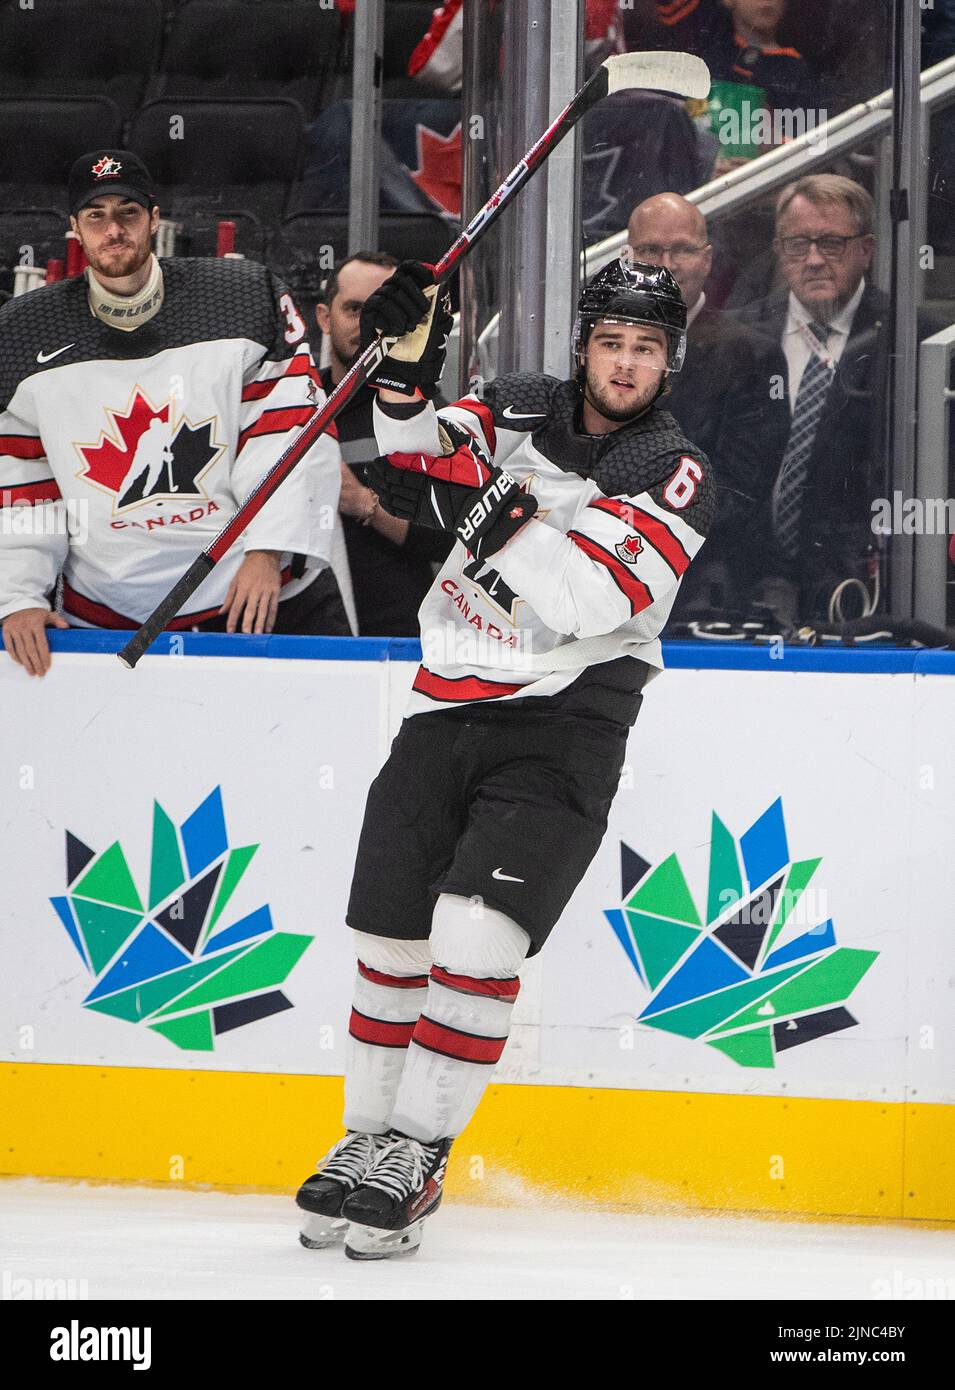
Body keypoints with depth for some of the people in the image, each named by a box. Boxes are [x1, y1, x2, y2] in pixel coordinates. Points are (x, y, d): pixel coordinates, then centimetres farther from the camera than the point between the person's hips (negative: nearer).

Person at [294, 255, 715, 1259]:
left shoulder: (673, 475, -7)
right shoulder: (516, 410, 8)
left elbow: (594, 598, -19)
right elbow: (415, 485, 4)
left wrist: (502, 517, -28)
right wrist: (407, 374, -9)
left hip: (562, 722, -5)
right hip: (447, 711, 5)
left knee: (477, 933, -18)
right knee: (391, 935, 5)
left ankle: (416, 1158, -9)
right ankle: (366, 1138, 20)